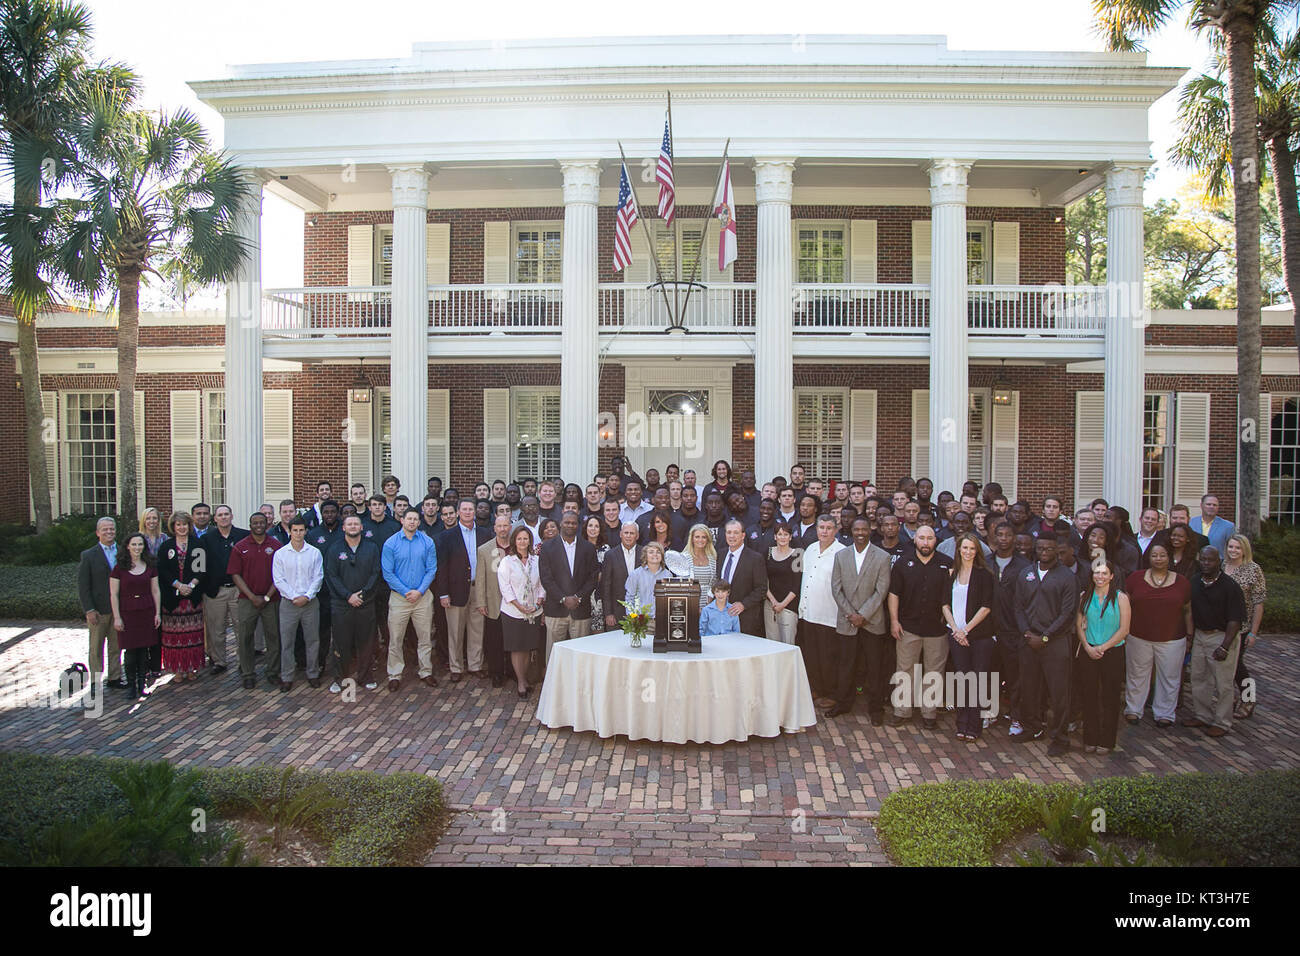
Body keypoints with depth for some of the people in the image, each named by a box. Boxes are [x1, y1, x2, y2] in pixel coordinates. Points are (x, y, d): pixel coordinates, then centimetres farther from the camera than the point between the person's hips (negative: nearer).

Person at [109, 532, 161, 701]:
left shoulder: (150, 566, 7)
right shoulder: (119, 568, -2)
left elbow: (156, 591, 9)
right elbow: (114, 594, -2)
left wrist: (158, 613, 4)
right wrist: (117, 617, -7)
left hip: (147, 613, 2)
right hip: (127, 613, -2)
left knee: (144, 649, 4)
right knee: (131, 651, -2)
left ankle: (142, 684, 13)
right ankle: (131, 685, 9)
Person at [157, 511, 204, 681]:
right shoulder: (166, 546, 8)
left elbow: (202, 568, 2)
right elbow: (162, 570, 0)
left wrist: (191, 585, -11)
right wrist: (178, 585, -12)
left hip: (193, 595, 0)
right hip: (172, 596, 0)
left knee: (193, 633, 1)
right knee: (175, 634, -1)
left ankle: (192, 667, 7)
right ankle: (178, 668, 5)